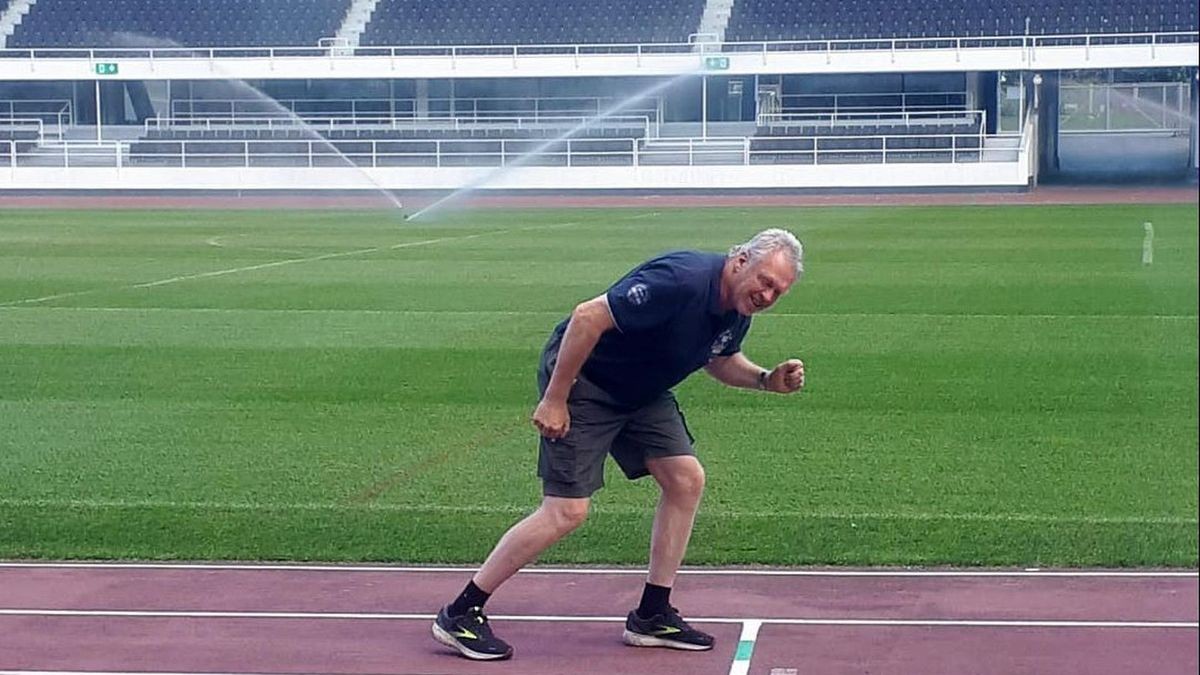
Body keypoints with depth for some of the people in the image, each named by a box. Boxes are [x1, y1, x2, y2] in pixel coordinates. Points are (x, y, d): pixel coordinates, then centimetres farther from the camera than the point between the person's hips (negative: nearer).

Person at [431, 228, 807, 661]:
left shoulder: (738, 309, -3)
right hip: (581, 379, -9)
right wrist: (554, 400, -28)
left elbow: (719, 360, 18)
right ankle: (459, 615, -2)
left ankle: (652, 616, 12)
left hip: (641, 393, 9)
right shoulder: (681, 280, -31)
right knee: (567, 511, -12)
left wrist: (764, 379, -3)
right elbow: (588, 316, -32)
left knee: (686, 479, 1)